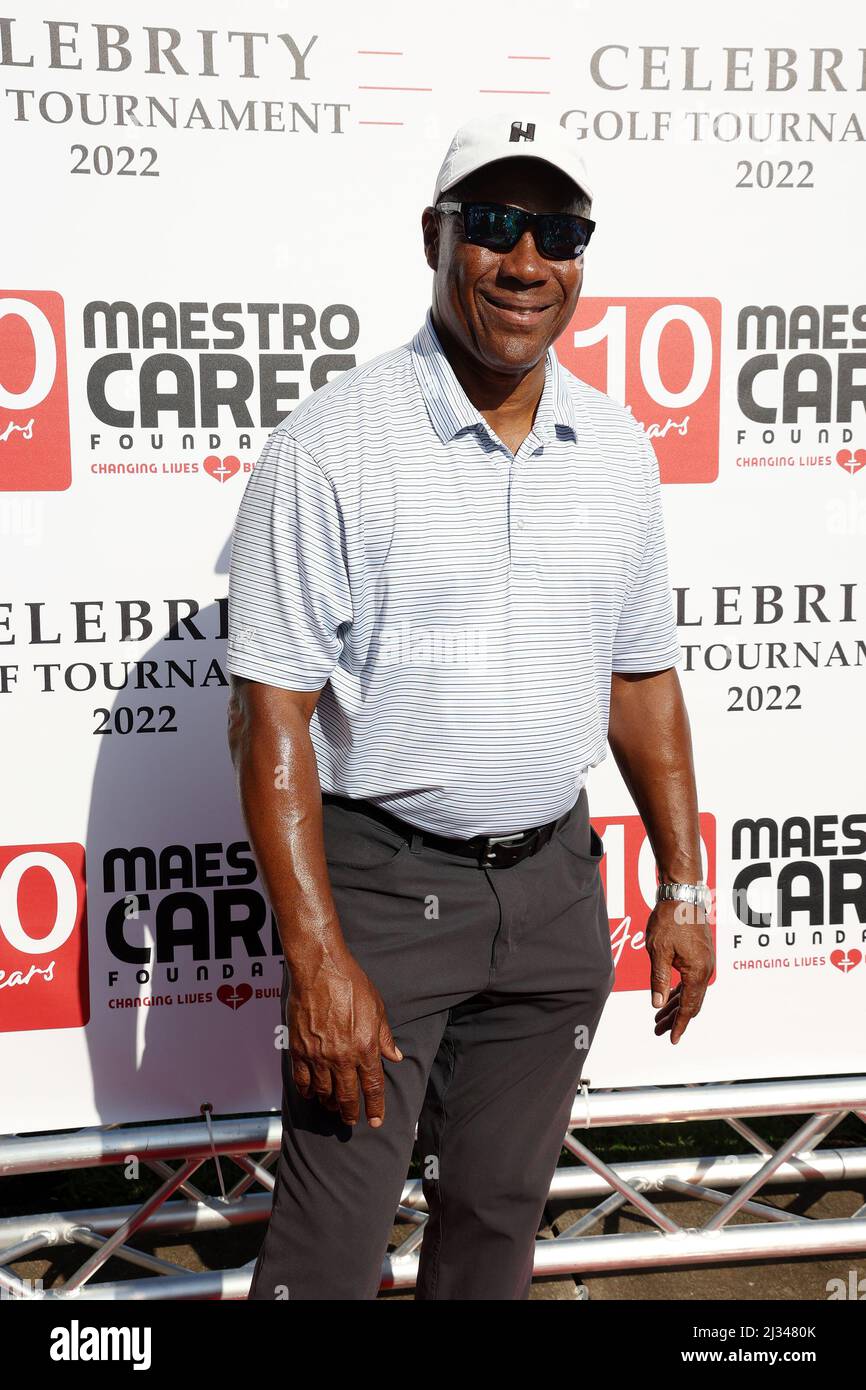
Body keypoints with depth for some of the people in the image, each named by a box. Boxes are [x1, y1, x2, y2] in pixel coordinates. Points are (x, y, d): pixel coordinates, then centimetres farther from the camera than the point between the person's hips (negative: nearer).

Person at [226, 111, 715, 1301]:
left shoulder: (618, 450, 5)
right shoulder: (332, 444, -12)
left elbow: (642, 678, 13)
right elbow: (271, 714, -14)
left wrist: (685, 887, 11)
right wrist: (315, 955, -18)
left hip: (554, 881, 5)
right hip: (382, 880, -4)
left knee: (499, 1210, 17)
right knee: (333, 1245, 2)